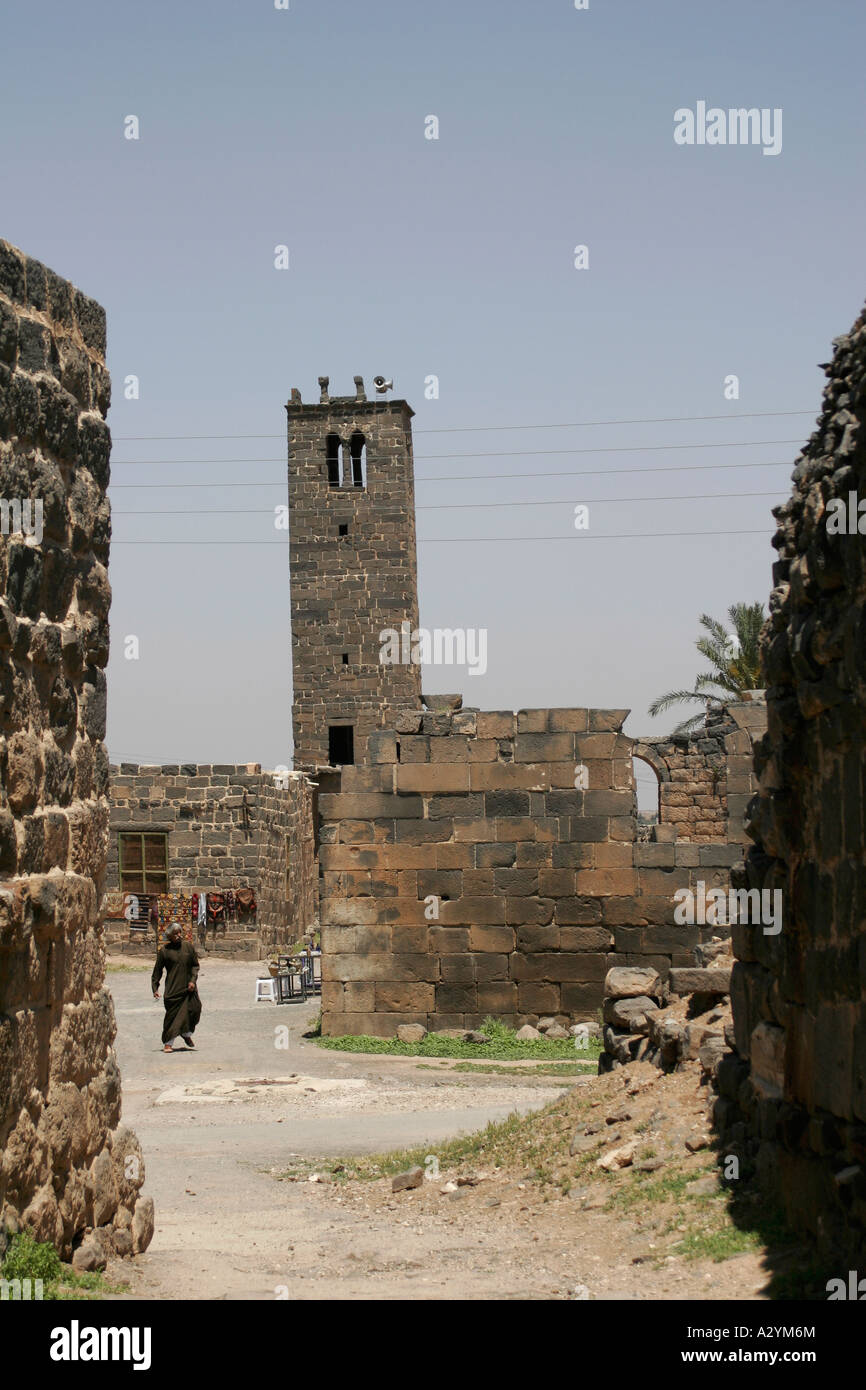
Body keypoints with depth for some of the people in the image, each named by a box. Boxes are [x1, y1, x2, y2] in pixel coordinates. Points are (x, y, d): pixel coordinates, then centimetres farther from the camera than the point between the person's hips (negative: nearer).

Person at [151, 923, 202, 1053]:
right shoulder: (164, 951, -2)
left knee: (194, 1010, -1)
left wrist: (193, 980, -4)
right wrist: (155, 988, -1)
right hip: (172, 988, -3)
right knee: (172, 1014, -5)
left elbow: (195, 965, 11)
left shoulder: (189, 947, 6)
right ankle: (167, 1043, 6)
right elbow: (157, 971, 3)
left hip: (188, 988, 3)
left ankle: (187, 1034, 27)